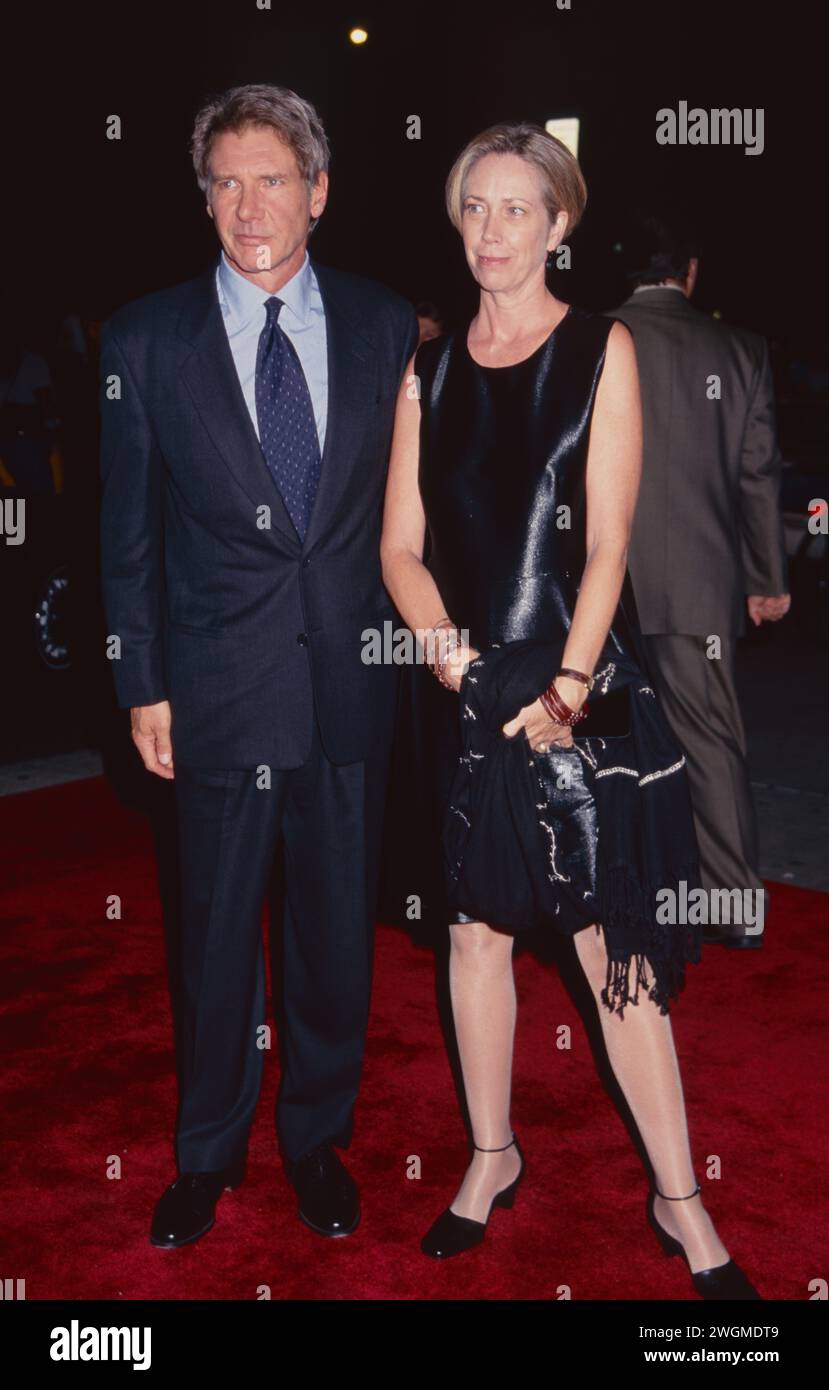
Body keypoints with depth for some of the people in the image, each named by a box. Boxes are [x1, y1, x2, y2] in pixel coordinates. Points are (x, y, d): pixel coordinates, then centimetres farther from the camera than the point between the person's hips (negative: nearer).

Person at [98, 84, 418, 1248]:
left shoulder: (386, 324, 3)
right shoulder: (146, 339, 0)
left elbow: (408, 500, 7)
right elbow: (130, 531, 1)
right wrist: (142, 687, -2)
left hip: (351, 690, 2)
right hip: (220, 692, -1)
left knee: (338, 932, 13)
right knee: (216, 936, 11)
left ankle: (318, 1139, 35)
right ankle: (208, 1153, 33)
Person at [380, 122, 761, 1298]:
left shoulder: (601, 349, -1)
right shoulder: (430, 367, 9)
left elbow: (608, 542, -7)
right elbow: (400, 547, 4)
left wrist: (564, 690, -15)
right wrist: (464, 668, -10)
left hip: (582, 685, -3)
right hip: (464, 687, 4)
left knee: (612, 945, -2)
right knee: (476, 928, 12)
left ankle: (680, 1202, 13)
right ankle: (492, 1155, 30)